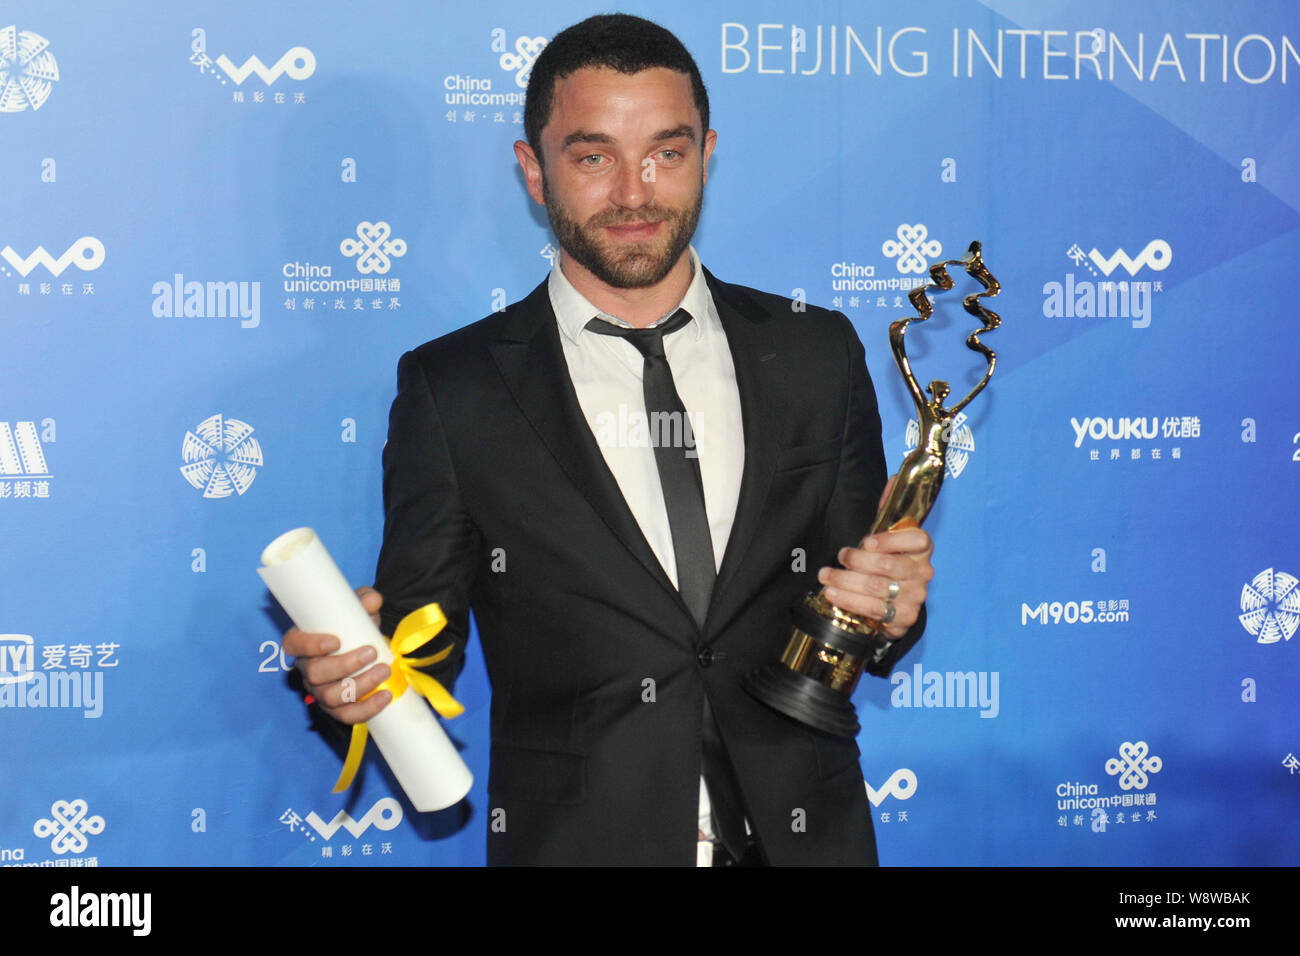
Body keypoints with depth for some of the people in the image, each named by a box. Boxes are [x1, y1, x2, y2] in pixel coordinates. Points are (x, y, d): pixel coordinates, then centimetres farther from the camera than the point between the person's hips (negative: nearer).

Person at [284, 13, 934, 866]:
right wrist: (357, 675, -23)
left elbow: (857, 627, 7)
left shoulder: (818, 354, 1)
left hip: (801, 835, 2)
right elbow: (422, 643, -2)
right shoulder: (452, 388, -6)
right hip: (576, 839, -2)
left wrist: (891, 606, -15)